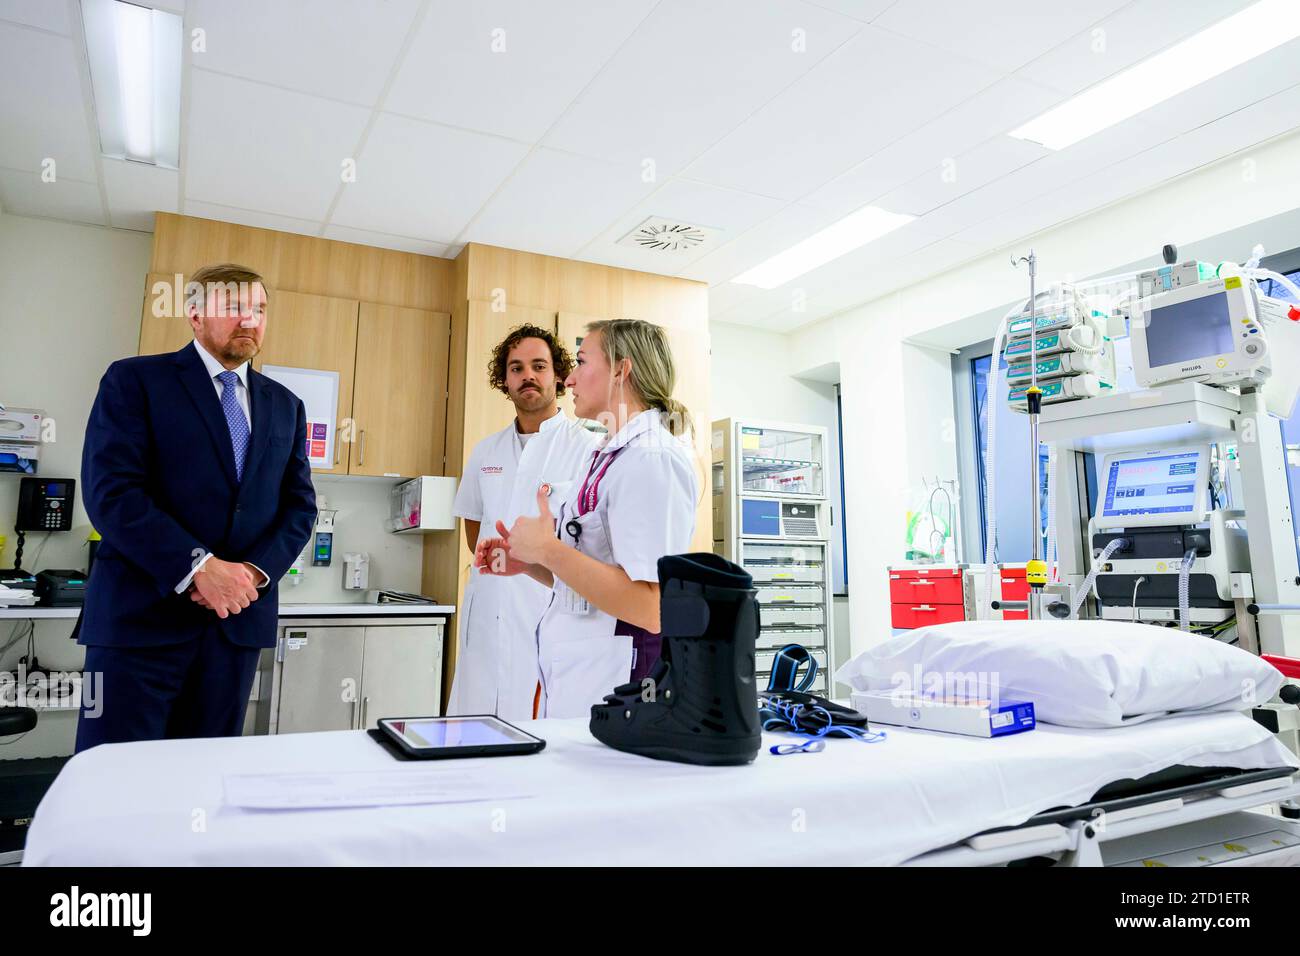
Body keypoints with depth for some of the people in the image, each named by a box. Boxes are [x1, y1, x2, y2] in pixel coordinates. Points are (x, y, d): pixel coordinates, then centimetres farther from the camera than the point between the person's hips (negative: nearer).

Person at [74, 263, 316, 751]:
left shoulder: (284, 404, 14)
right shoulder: (135, 380, 1)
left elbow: (300, 504, 10)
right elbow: (111, 492, -10)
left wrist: (257, 572, -7)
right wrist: (199, 567, -18)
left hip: (239, 617, 4)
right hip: (142, 615, -4)